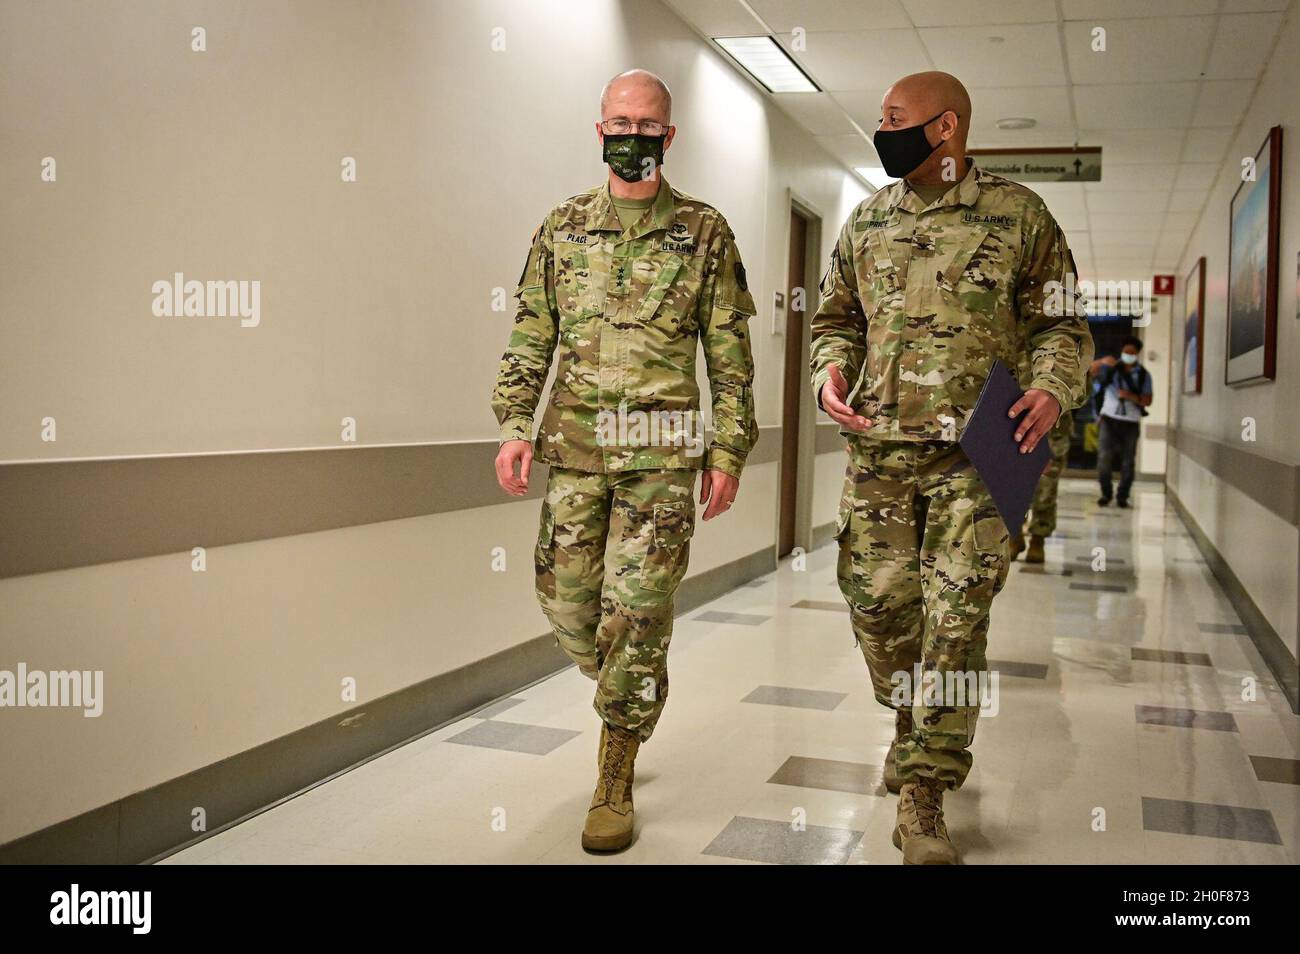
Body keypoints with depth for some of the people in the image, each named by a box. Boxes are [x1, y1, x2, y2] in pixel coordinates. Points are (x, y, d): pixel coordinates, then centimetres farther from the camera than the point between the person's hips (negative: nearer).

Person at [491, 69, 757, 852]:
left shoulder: (704, 231, 4)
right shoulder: (562, 227, 11)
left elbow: (730, 353, 3)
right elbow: (532, 337, 10)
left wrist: (728, 451, -2)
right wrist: (516, 423, -1)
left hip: (662, 456, -3)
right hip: (575, 450, 3)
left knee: (637, 615, -3)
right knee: (567, 603, 7)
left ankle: (615, 782, 10)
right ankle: (630, 696, 37)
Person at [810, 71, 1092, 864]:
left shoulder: (1019, 215, 3)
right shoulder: (867, 221, 13)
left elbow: (1062, 322, 6)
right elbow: (836, 318, 22)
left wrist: (1055, 389, -13)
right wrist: (831, 371, 1)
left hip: (975, 449, -3)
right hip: (878, 446, 4)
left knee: (956, 615, -8)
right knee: (879, 603, 6)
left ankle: (923, 793, 1)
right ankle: (917, 726, 34)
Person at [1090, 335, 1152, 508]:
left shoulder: (1143, 375, 5)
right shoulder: (1111, 368, 6)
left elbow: (1147, 401, 1)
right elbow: (1090, 370, -5)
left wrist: (1131, 396, -15)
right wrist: (1102, 362, -20)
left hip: (1131, 422, 1)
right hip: (1109, 418, -1)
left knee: (1128, 462, 1)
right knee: (1104, 457, -9)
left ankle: (1122, 496, 12)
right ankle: (1106, 493, 5)